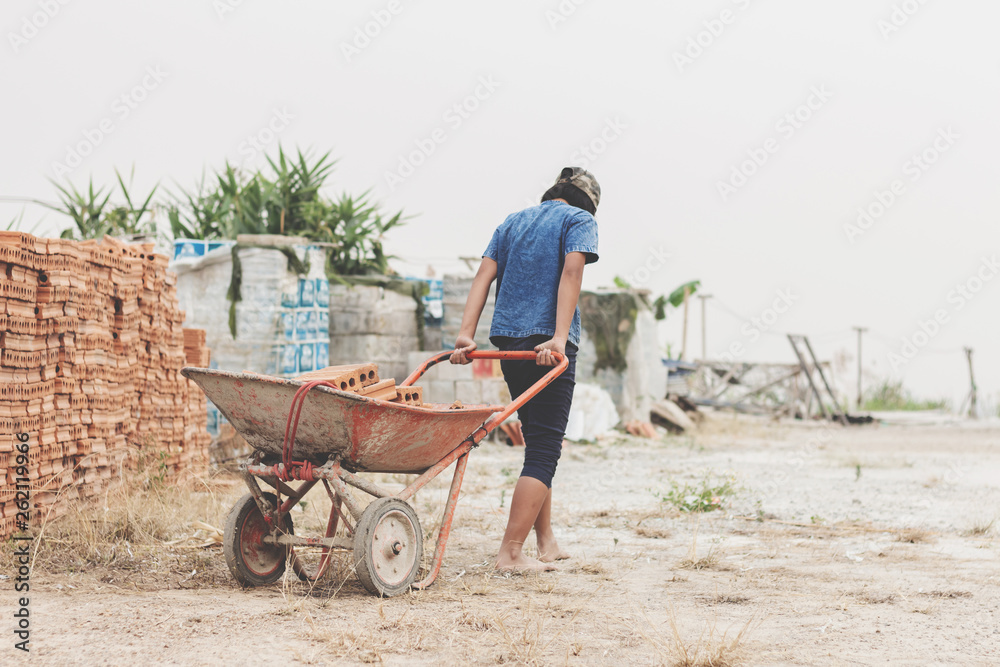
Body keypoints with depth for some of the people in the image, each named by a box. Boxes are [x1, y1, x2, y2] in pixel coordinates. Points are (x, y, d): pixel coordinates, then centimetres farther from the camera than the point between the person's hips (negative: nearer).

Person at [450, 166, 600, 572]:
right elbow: (571, 272, -12)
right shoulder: (579, 220, 4)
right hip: (547, 344, -7)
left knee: (539, 443, 18)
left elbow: (484, 275, 9)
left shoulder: (513, 222, 21)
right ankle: (511, 553, -12)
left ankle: (546, 543, 21)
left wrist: (466, 334, 0)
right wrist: (560, 337, -22)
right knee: (544, 450, -5)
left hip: (508, 340, 7)